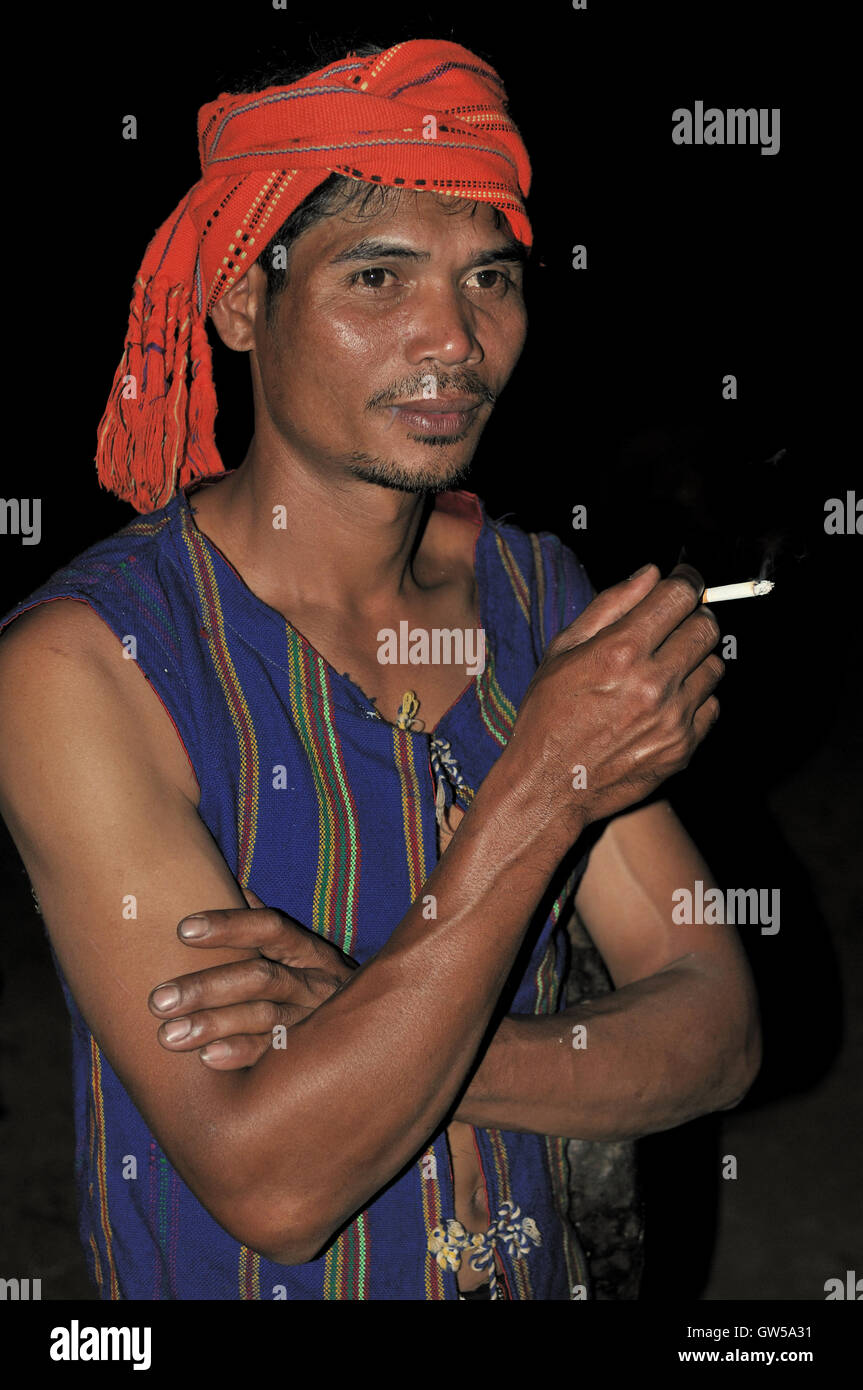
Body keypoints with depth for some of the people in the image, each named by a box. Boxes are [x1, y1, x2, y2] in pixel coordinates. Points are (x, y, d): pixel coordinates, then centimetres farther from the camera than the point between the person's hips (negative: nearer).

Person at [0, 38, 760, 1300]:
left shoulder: (539, 594, -7)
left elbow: (717, 1031, -10)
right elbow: (269, 1182, -27)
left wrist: (388, 1055, -25)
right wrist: (543, 785, -29)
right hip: (227, 1287, -4)